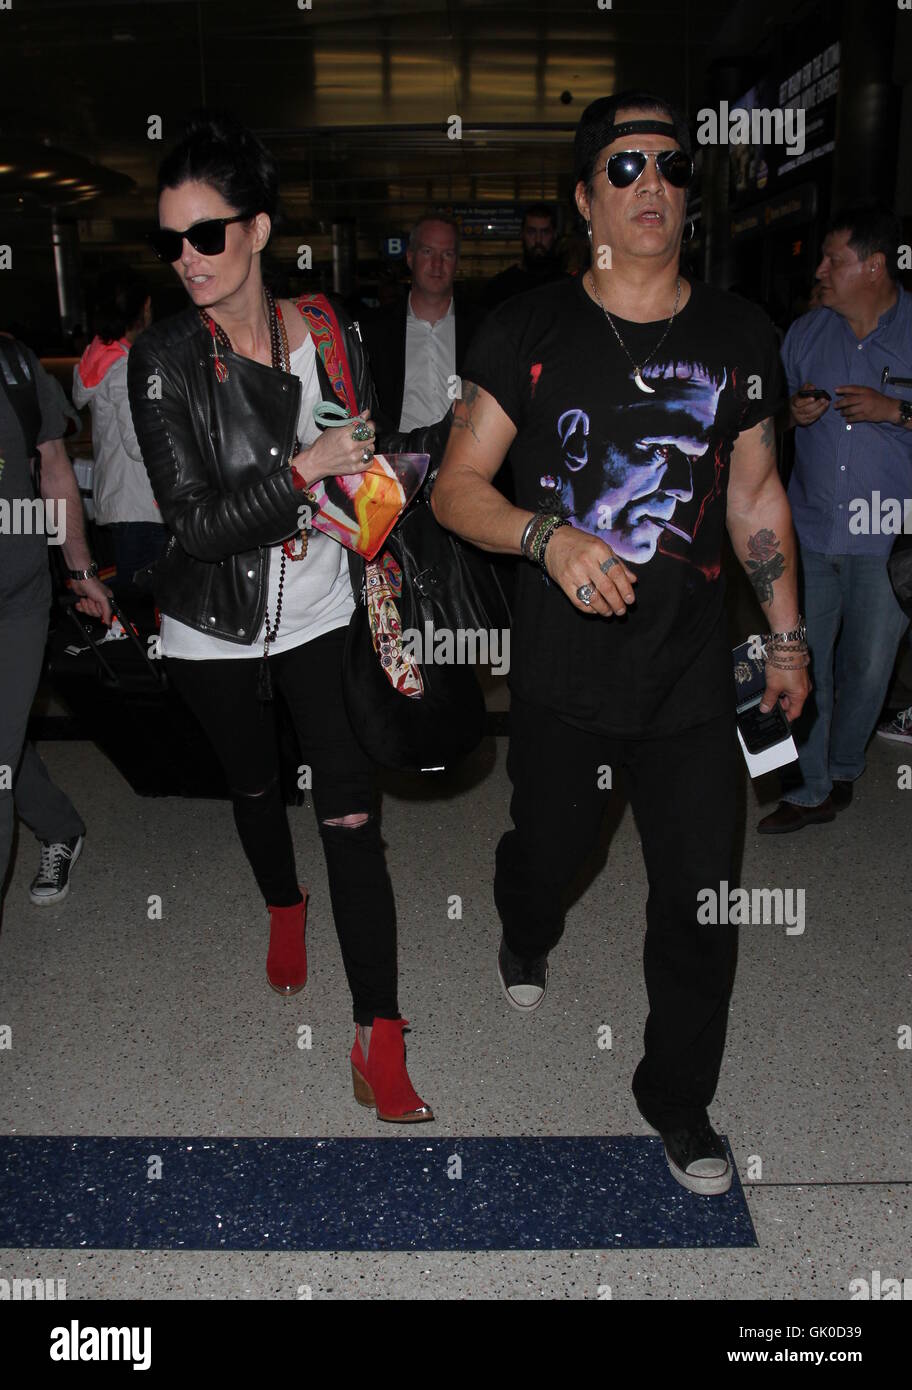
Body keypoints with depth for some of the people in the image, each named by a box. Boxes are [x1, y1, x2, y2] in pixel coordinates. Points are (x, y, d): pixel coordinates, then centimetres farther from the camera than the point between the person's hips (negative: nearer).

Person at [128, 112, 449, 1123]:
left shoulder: (330, 330, -5)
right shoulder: (164, 359, -14)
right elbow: (193, 524, -21)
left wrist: (459, 431, -1)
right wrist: (304, 468, -27)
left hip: (322, 617, 1)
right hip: (216, 631, 0)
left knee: (351, 817, -6)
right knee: (253, 785, 22)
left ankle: (377, 1042, 3)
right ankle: (283, 912, 55)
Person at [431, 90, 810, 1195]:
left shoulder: (739, 337, 5)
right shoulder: (528, 332, -4)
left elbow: (757, 494, 13)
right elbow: (456, 489, -4)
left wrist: (787, 636, 11)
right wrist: (548, 536, -23)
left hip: (692, 680, 2)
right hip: (560, 670, -1)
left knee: (702, 900, 5)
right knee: (551, 846, 17)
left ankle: (677, 1100, 29)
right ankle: (526, 935, 56)